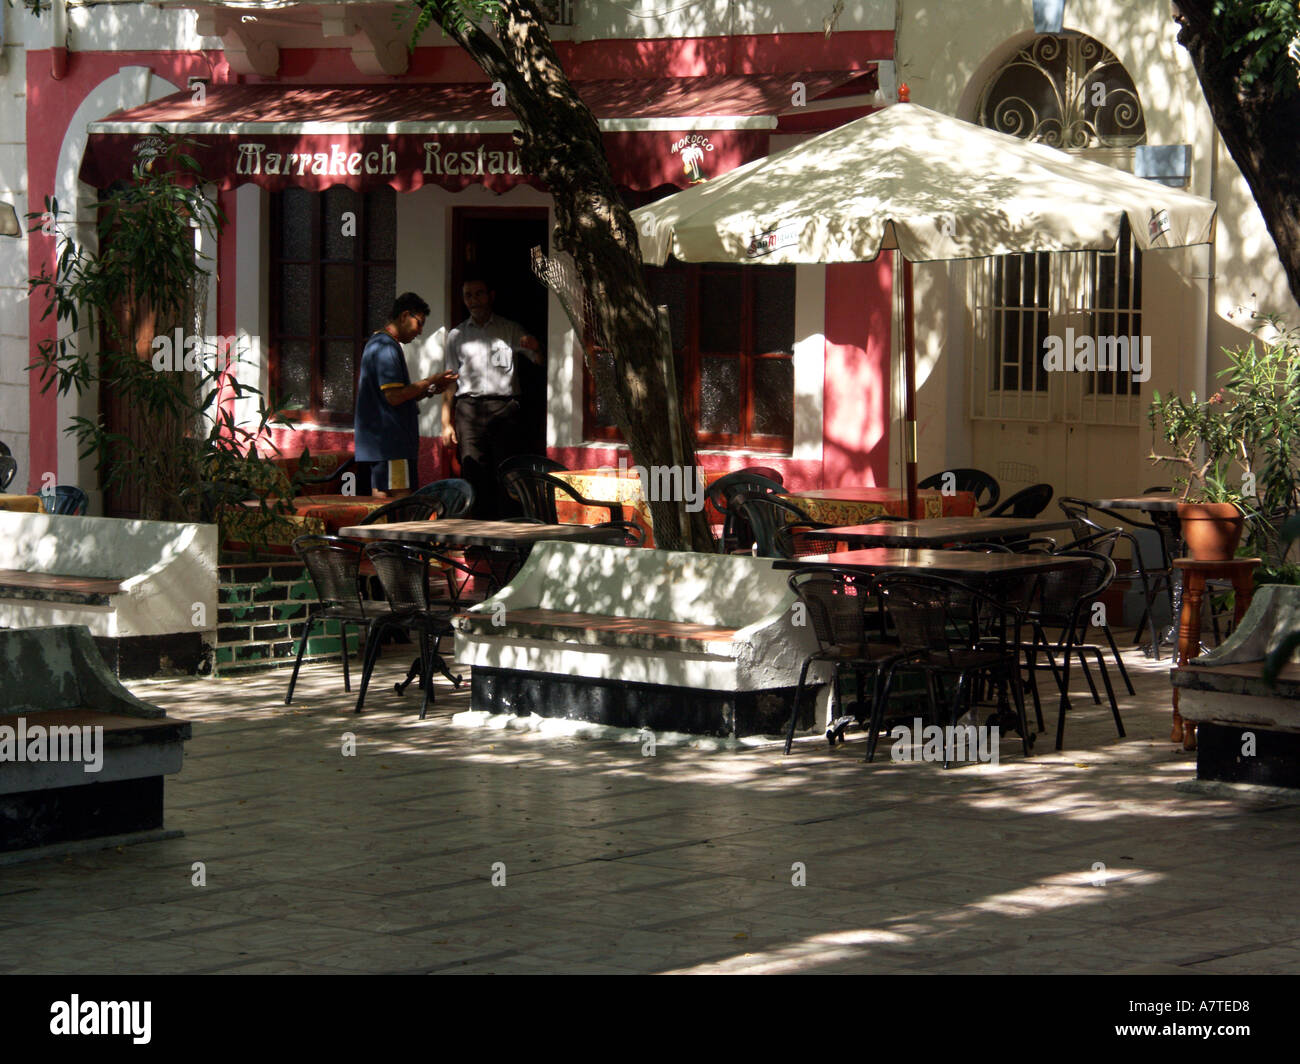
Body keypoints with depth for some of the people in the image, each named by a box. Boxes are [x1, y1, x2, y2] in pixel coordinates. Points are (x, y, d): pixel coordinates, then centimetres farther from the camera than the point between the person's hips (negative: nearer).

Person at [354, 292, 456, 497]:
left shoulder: (377, 344, 22)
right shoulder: (387, 347, -12)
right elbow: (394, 396, -19)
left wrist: (427, 391, 13)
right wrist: (430, 381, -10)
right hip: (391, 445, -11)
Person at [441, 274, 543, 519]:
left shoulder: (511, 330, 14)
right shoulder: (457, 335, 17)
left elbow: (539, 361, 5)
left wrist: (536, 348, -20)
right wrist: (446, 423, 7)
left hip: (504, 408, -1)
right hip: (469, 409, 1)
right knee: (474, 477, -5)